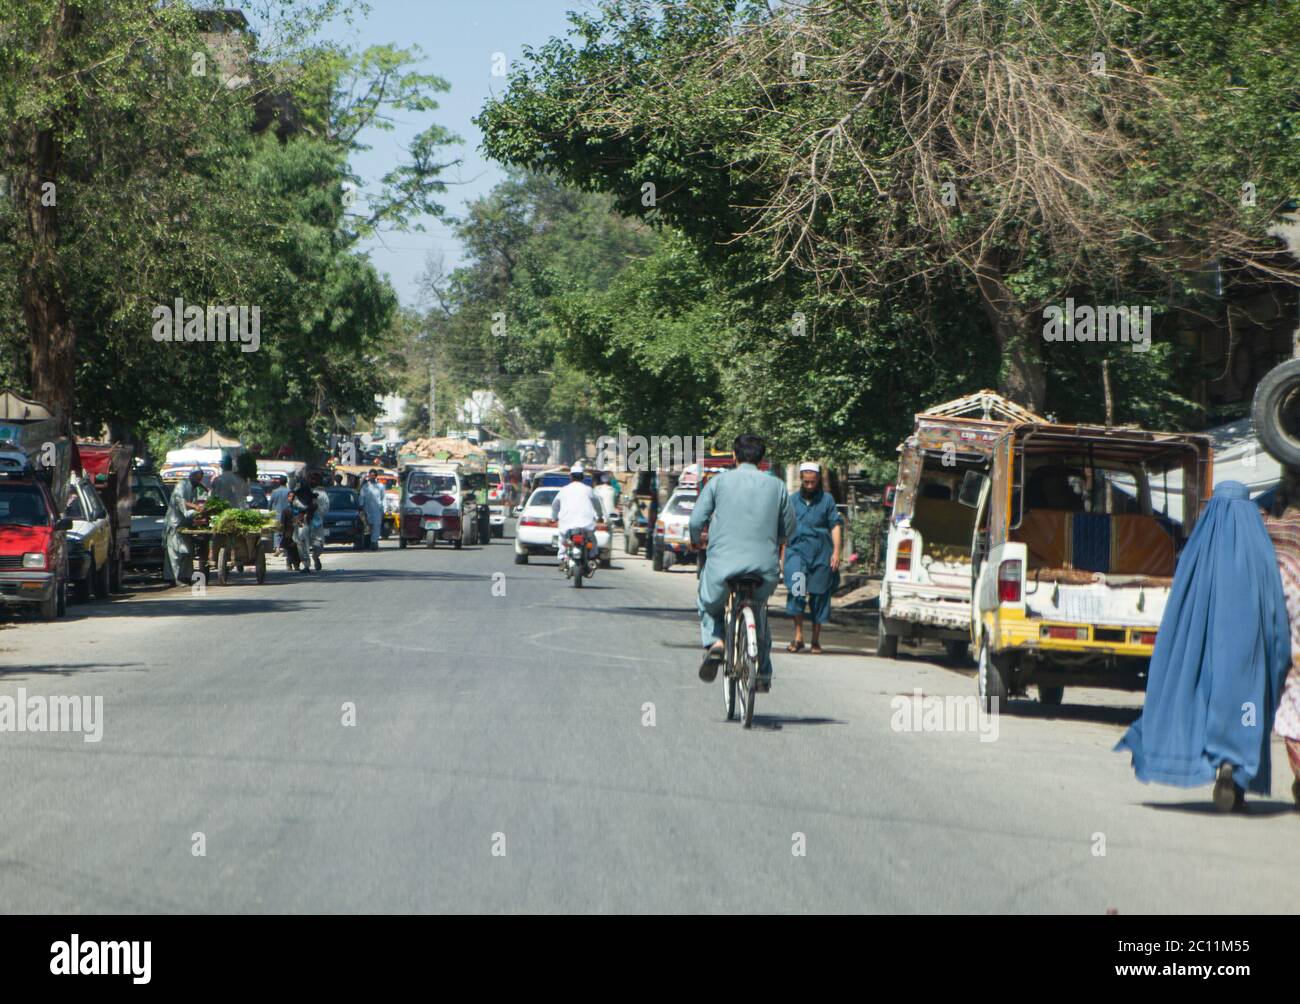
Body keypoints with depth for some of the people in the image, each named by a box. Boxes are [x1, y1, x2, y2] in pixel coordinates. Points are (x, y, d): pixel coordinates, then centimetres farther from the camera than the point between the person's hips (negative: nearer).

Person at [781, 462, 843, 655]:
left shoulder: (826, 499, 8)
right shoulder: (792, 500, 13)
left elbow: (836, 526, 4)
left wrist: (836, 552, -7)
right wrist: (783, 556, 15)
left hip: (821, 554, 0)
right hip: (797, 551, 0)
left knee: (819, 596, 3)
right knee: (796, 588, -19)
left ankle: (816, 640, 12)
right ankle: (798, 635, -15)